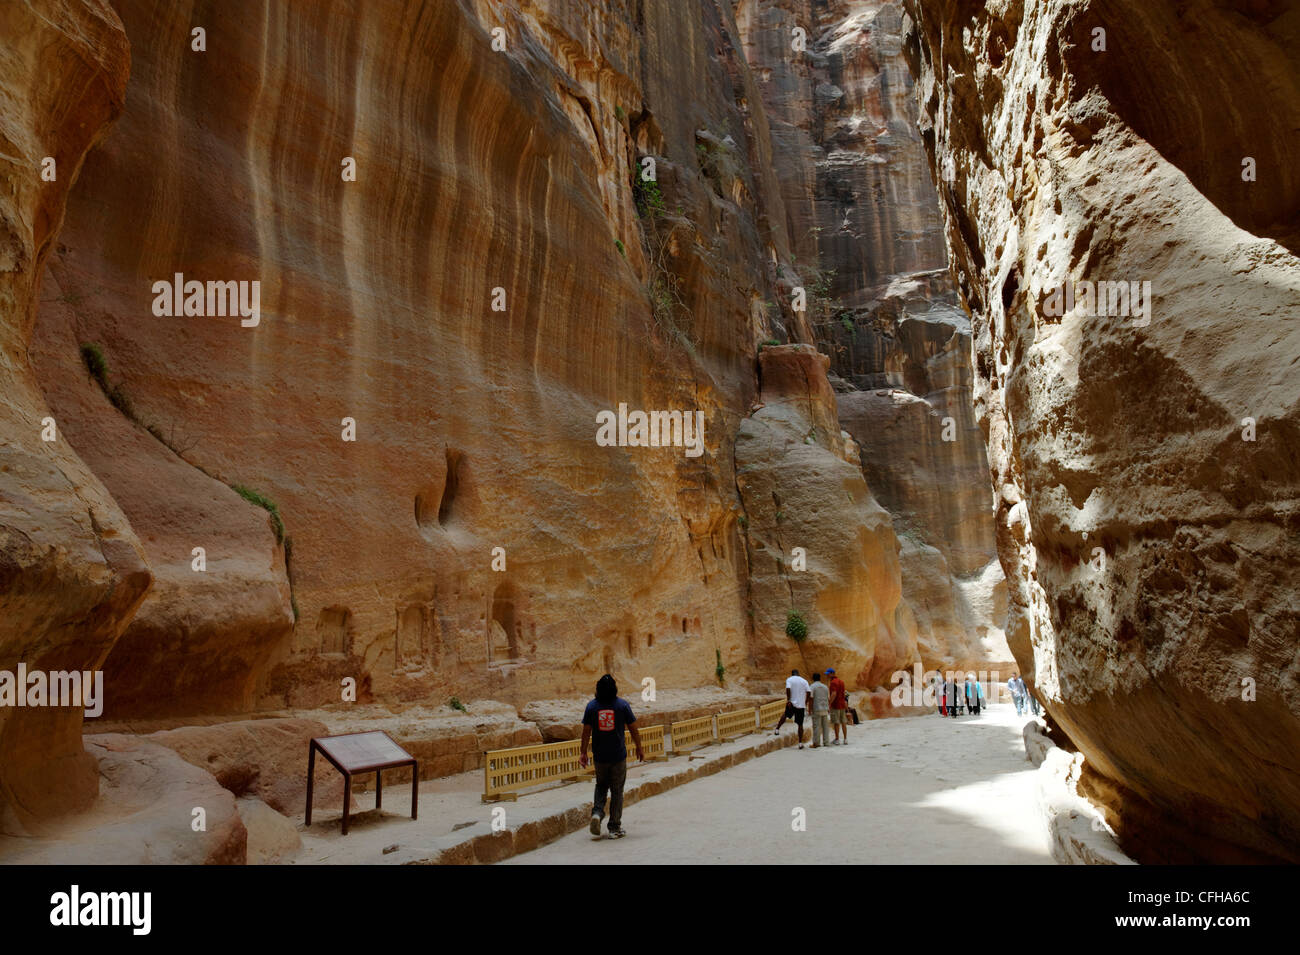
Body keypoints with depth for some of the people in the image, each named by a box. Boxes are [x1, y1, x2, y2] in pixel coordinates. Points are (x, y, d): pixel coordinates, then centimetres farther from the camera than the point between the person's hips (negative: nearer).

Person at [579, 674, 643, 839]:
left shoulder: (592, 706, -3)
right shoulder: (622, 704, -6)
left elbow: (586, 732, -1)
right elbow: (633, 729, -2)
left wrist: (583, 753, 7)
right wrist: (639, 749, 9)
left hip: (599, 756, 2)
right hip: (618, 755, -2)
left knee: (601, 786, 22)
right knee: (617, 791, 8)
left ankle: (597, 812, -1)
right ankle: (615, 828, 11)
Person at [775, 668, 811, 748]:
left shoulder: (789, 679, 2)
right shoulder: (804, 681, 10)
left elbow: (788, 689, -16)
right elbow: (808, 693, 1)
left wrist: (788, 700, -17)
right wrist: (805, 702, 11)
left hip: (792, 703, -2)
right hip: (801, 705, 2)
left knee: (785, 714, 27)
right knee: (800, 724, 8)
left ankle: (777, 730, 23)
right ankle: (800, 743, 7)